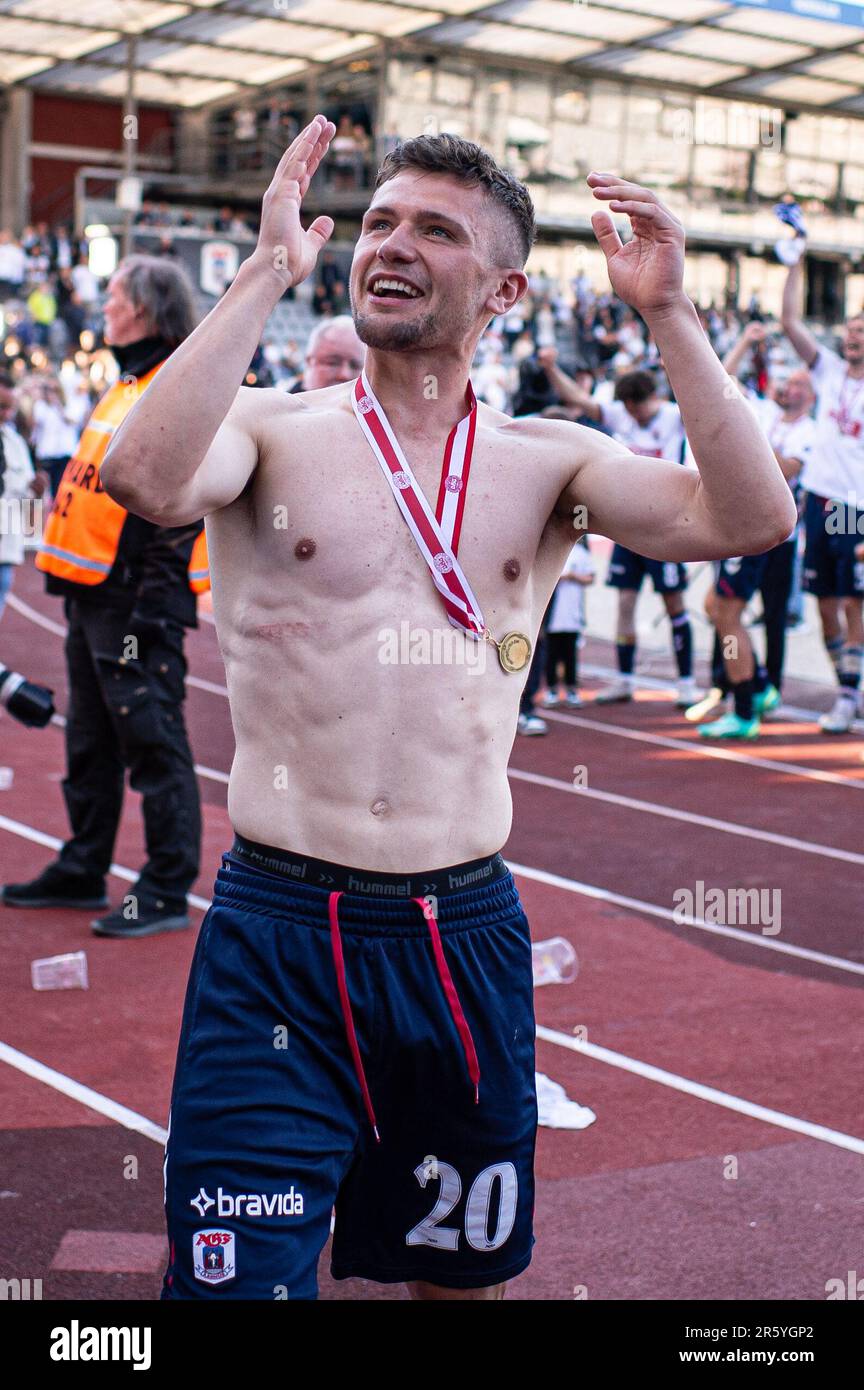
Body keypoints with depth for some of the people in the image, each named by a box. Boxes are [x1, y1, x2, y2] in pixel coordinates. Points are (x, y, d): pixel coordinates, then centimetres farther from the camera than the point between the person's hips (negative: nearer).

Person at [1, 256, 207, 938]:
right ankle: (82, 873, 27)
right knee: (90, 744, 16)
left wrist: (154, 604, -22)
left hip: (135, 601, -10)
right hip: (92, 596, 10)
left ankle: (167, 892, 2)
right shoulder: (127, 388, 18)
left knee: (152, 743, -4)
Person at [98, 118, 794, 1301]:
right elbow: (145, 478, -24)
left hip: (469, 937, 3)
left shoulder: (550, 463, 5)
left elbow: (749, 518, -9)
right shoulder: (273, 433, -2)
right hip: (278, 941, -2)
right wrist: (268, 272, -19)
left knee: (465, 1274, 19)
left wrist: (668, 314, -11)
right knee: (240, 1280, -3)